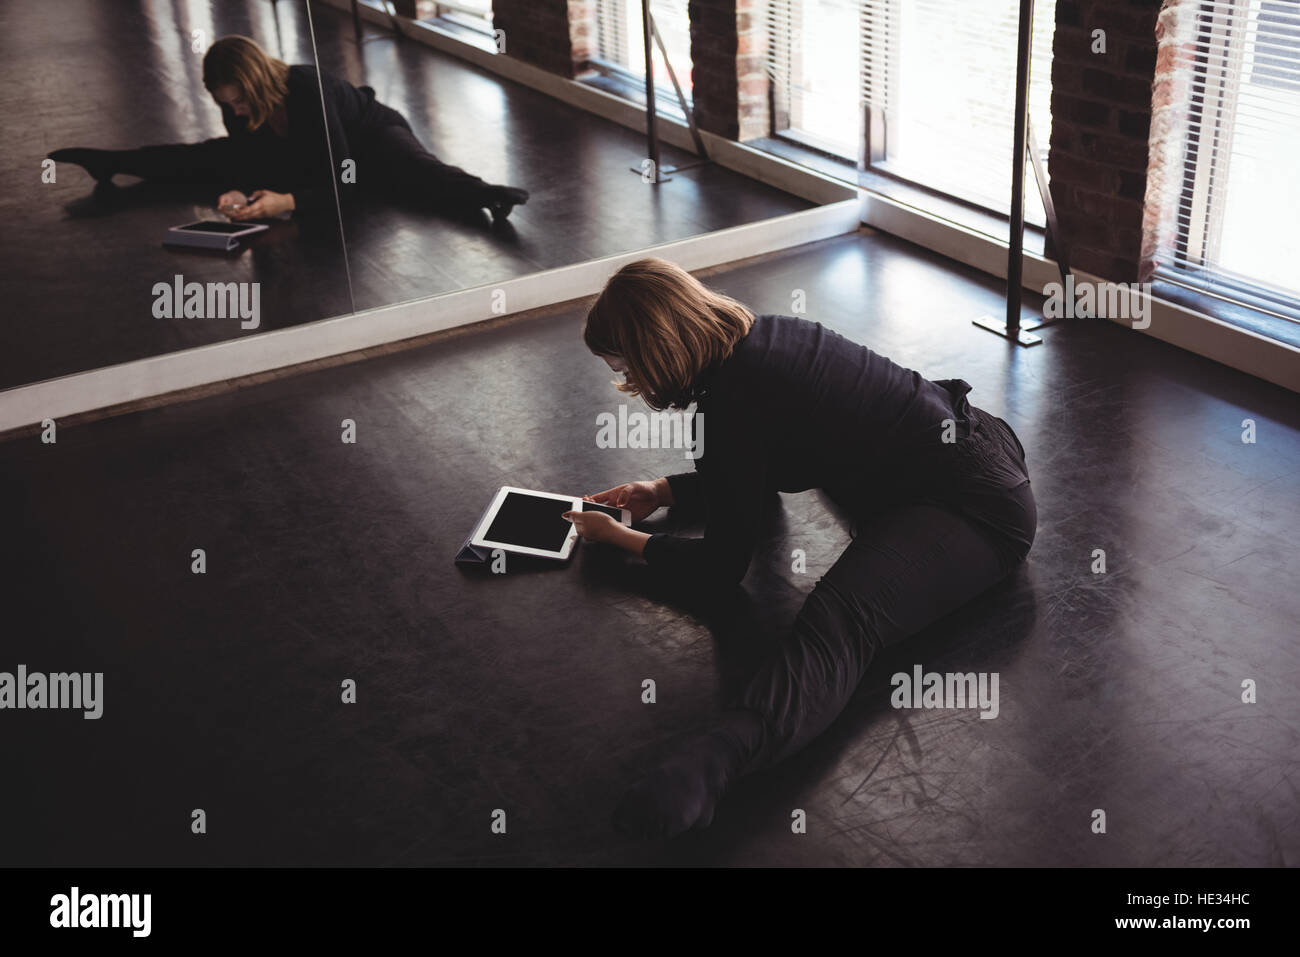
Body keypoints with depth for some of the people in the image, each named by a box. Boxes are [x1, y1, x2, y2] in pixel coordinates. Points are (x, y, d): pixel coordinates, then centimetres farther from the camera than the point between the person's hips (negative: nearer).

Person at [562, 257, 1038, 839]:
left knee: (843, 621, -38)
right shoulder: (763, 337, 7)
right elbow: (754, 475, 26)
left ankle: (719, 754, -62)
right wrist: (662, 492, 18)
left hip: (978, 506, -10)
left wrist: (621, 538, 1)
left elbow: (720, 569, -11)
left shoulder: (734, 403, -20)